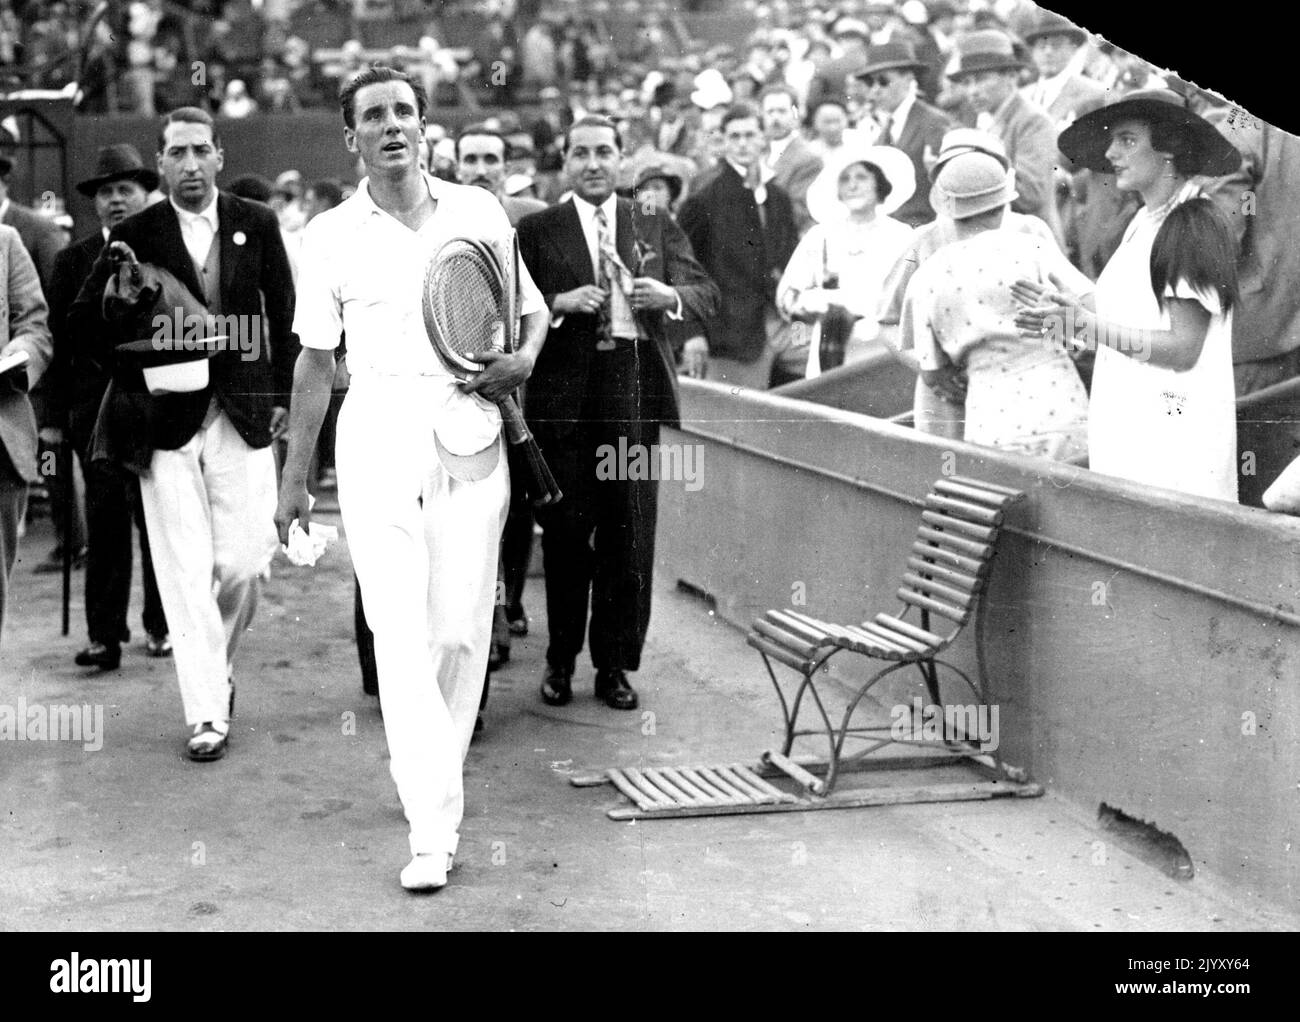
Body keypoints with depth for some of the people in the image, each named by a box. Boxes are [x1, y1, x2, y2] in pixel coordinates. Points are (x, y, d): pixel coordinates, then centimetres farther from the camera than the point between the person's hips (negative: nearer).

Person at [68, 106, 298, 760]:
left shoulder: (257, 225, 5)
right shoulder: (134, 235, 1)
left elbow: (284, 315, 10)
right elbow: (83, 326, 6)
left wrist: (284, 396, 6)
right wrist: (134, 371, -4)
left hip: (243, 416, 1)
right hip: (166, 422, -1)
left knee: (244, 562, -1)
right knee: (186, 572, -1)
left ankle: (217, 662, 29)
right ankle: (207, 714, 6)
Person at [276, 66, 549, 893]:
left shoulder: (478, 211, 7)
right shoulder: (332, 236, 5)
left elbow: (532, 308, 18)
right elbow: (316, 361, 9)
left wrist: (523, 358, -5)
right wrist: (295, 479, 11)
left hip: (470, 430, 1)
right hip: (378, 430, -1)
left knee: (463, 631, 3)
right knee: (402, 634, -8)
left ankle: (439, 784, 25)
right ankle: (433, 831, -8)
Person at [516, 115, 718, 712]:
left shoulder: (657, 227, 14)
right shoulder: (537, 230, 7)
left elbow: (706, 294, 8)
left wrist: (669, 295, -12)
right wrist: (560, 303, -17)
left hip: (636, 391, 2)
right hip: (564, 395, -1)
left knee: (630, 533, 2)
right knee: (565, 531, 1)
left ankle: (615, 664, 12)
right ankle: (560, 660, 15)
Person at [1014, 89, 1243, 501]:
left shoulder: (1194, 224, -11)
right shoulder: (1143, 223, 14)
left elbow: (1183, 350, -17)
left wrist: (1088, 325, -20)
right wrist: (1065, 311, 6)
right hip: (1130, 429, 8)